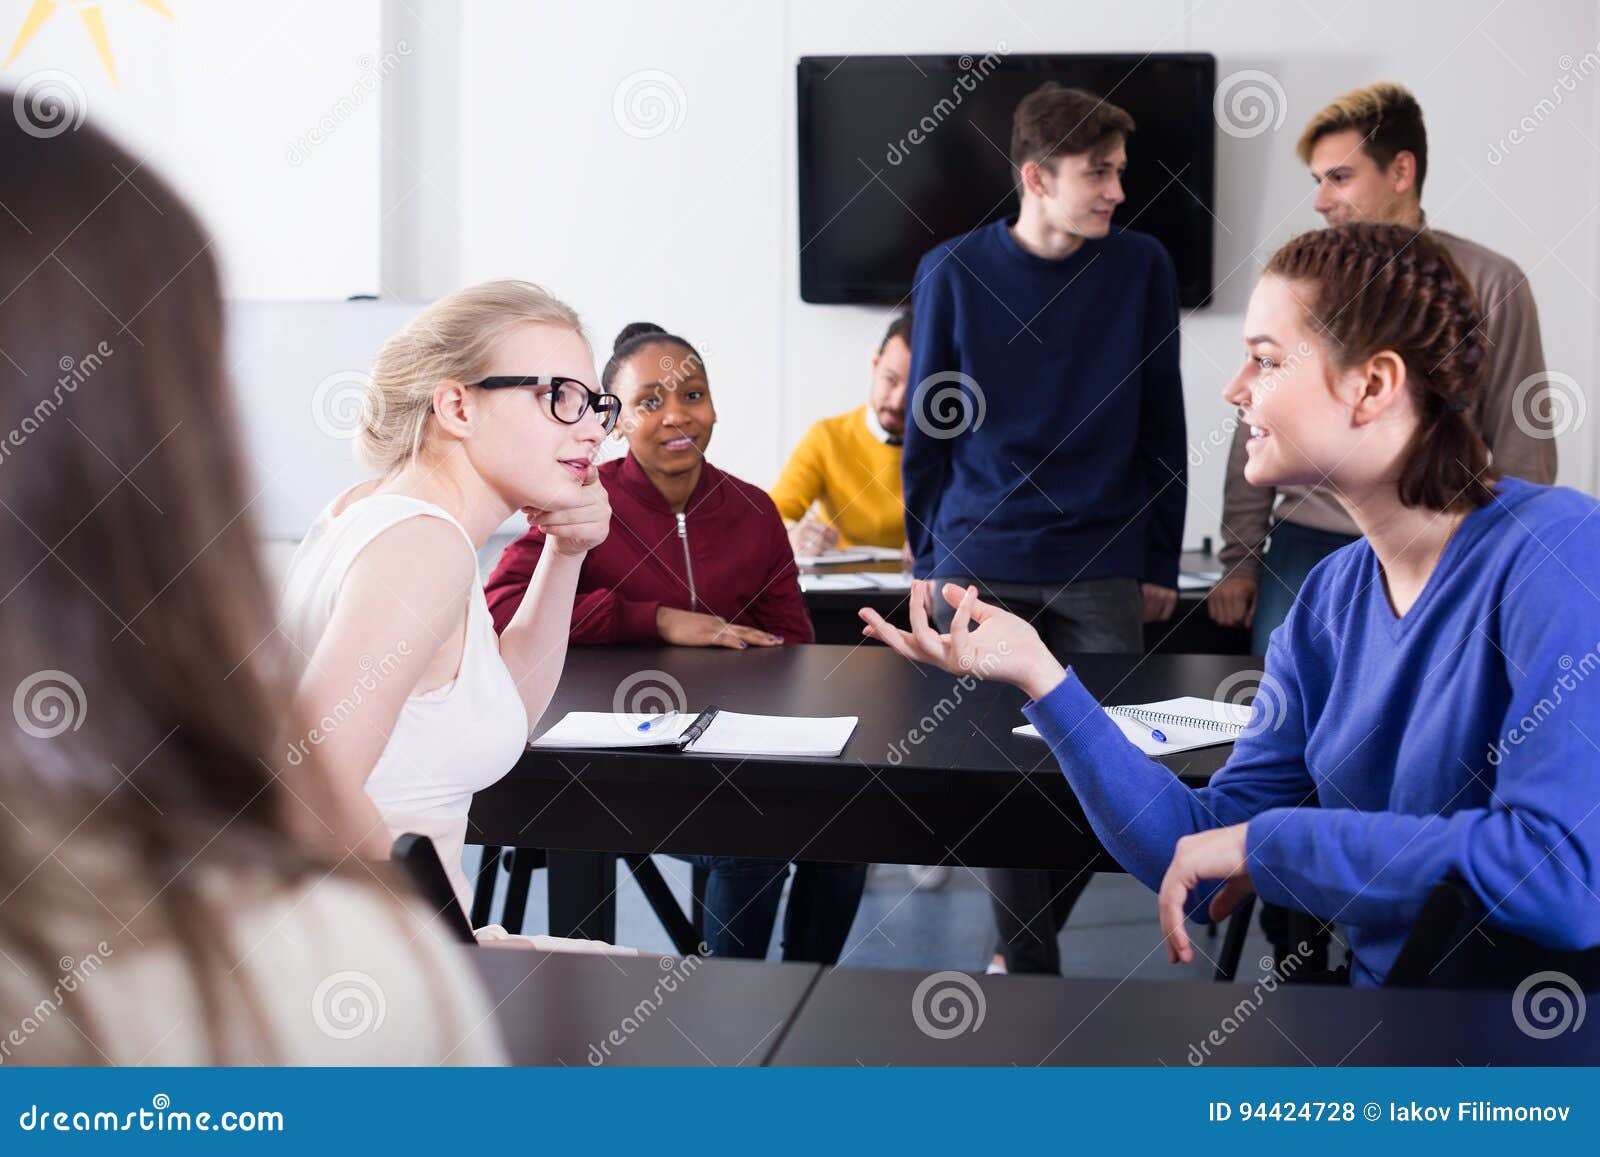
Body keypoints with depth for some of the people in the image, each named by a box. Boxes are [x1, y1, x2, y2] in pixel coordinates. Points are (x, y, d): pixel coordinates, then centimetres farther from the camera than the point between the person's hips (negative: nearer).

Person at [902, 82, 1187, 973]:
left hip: (1103, 568, 1)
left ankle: (1022, 944, 24)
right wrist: (930, 558, 5)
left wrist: (1162, 562, 6)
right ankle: (1033, 969, 17)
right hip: (982, 569, -1)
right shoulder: (953, 274, -2)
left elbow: (1162, 426, 6)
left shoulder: (1143, 268, 0)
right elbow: (929, 426, 5)